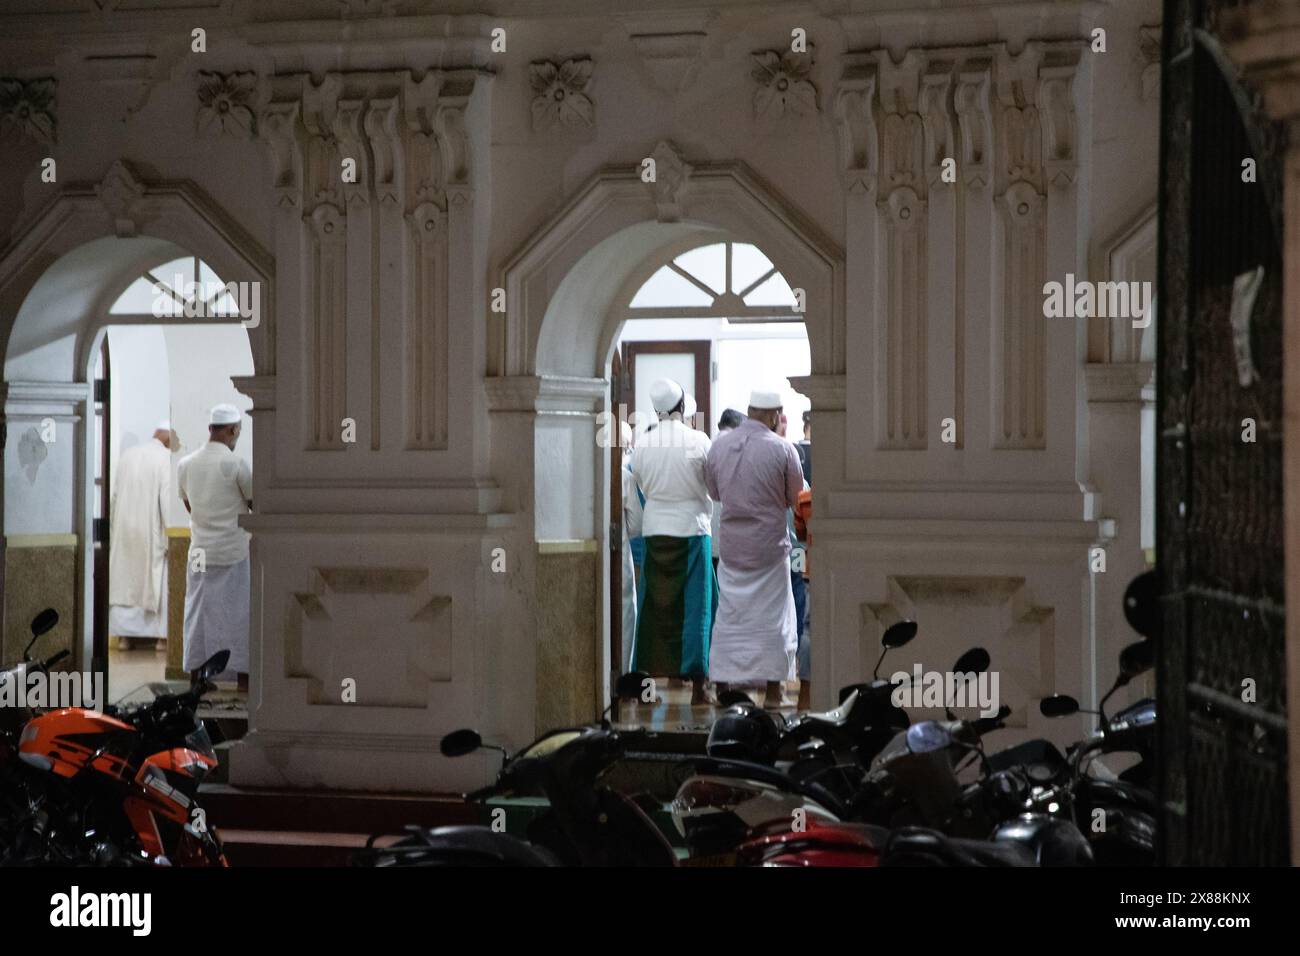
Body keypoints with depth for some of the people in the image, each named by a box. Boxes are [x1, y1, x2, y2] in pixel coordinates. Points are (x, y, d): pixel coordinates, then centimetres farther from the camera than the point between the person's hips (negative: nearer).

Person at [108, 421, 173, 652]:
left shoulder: (127, 455, 6)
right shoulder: (167, 459, -11)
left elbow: (115, 495, 9)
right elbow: (168, 497, -16)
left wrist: (114, 529, 16)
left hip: (125, 530, 5)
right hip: (153, 532, -5)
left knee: (124, 580, 10)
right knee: (160, 580, 5)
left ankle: (123, 635, 9)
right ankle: (162, 635, 3)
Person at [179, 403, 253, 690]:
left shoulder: (185, 465, 3)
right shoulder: (237, 464, -12)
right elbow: (257, 506, -3)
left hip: (200, 551, 4)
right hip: (233, 551, -4)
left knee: (198, 611, 10)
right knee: (238, 613, 3)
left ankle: (196, 675, 12)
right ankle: (243, 676, 6)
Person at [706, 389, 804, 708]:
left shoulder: (719, 445, 0)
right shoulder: (781, 448, -13)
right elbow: (796, 497, -3)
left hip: (731, 542, 3)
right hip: (770, 544, -3)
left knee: (729, 615, 11)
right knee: (772, 616, 5)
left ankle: (722, 687, 11)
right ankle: (773, 691, 5)